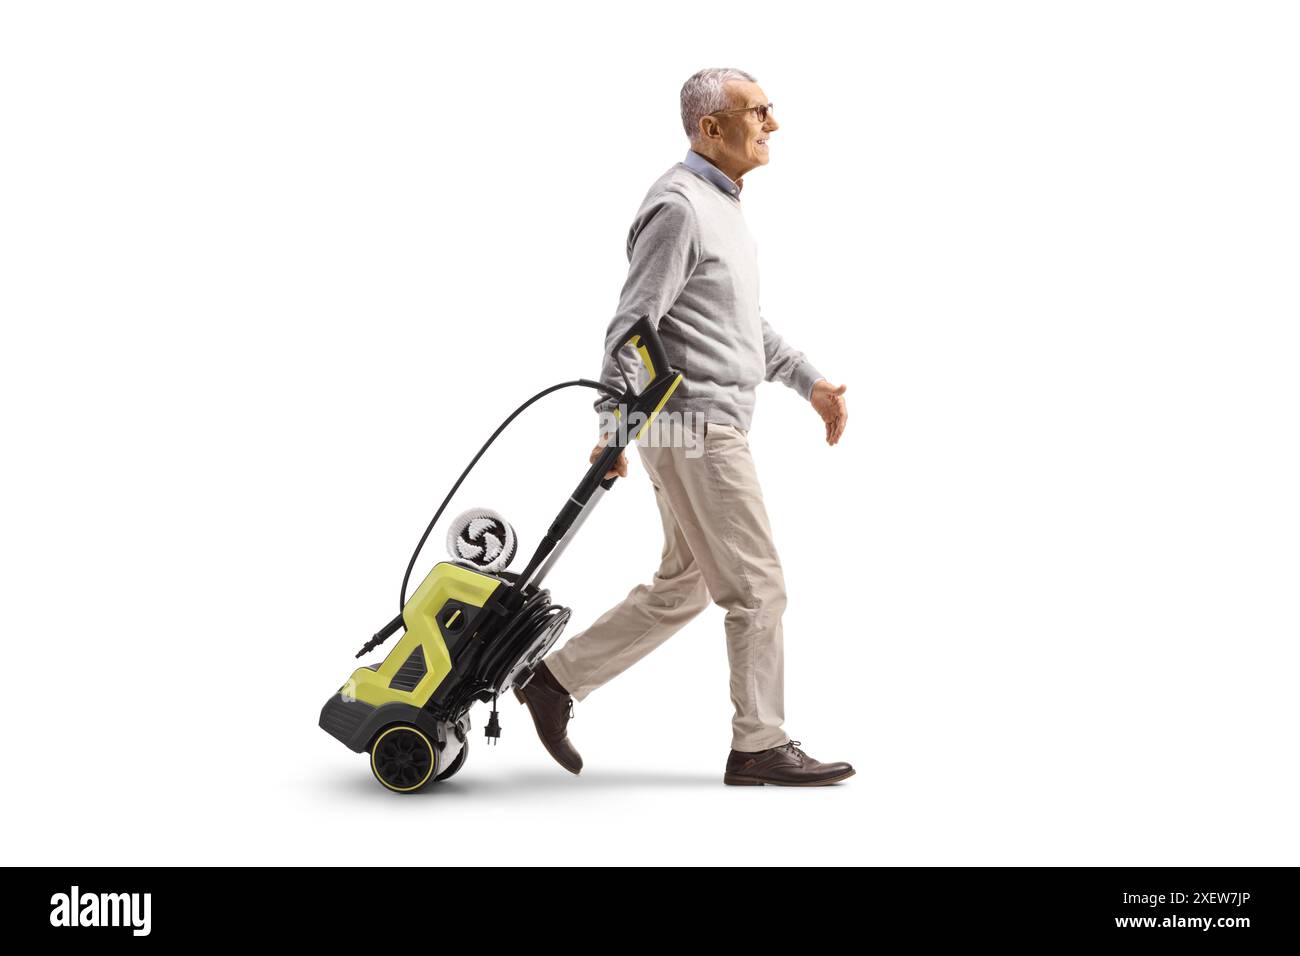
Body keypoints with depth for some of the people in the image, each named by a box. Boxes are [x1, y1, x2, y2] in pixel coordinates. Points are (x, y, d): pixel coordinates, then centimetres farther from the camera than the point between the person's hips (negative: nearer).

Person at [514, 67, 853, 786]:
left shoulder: (719, 202, 18)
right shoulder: (679, 207, -14)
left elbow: (745, 320, 25)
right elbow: (632, 323, -18)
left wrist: (808, 380, 20)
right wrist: (613, 425, -22)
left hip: (713, 426, 10)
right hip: (694, 429, -10)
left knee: (682, 589, 15)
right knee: (758, 586, -3)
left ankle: (556, 680, 21)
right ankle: (760, 746, 10)